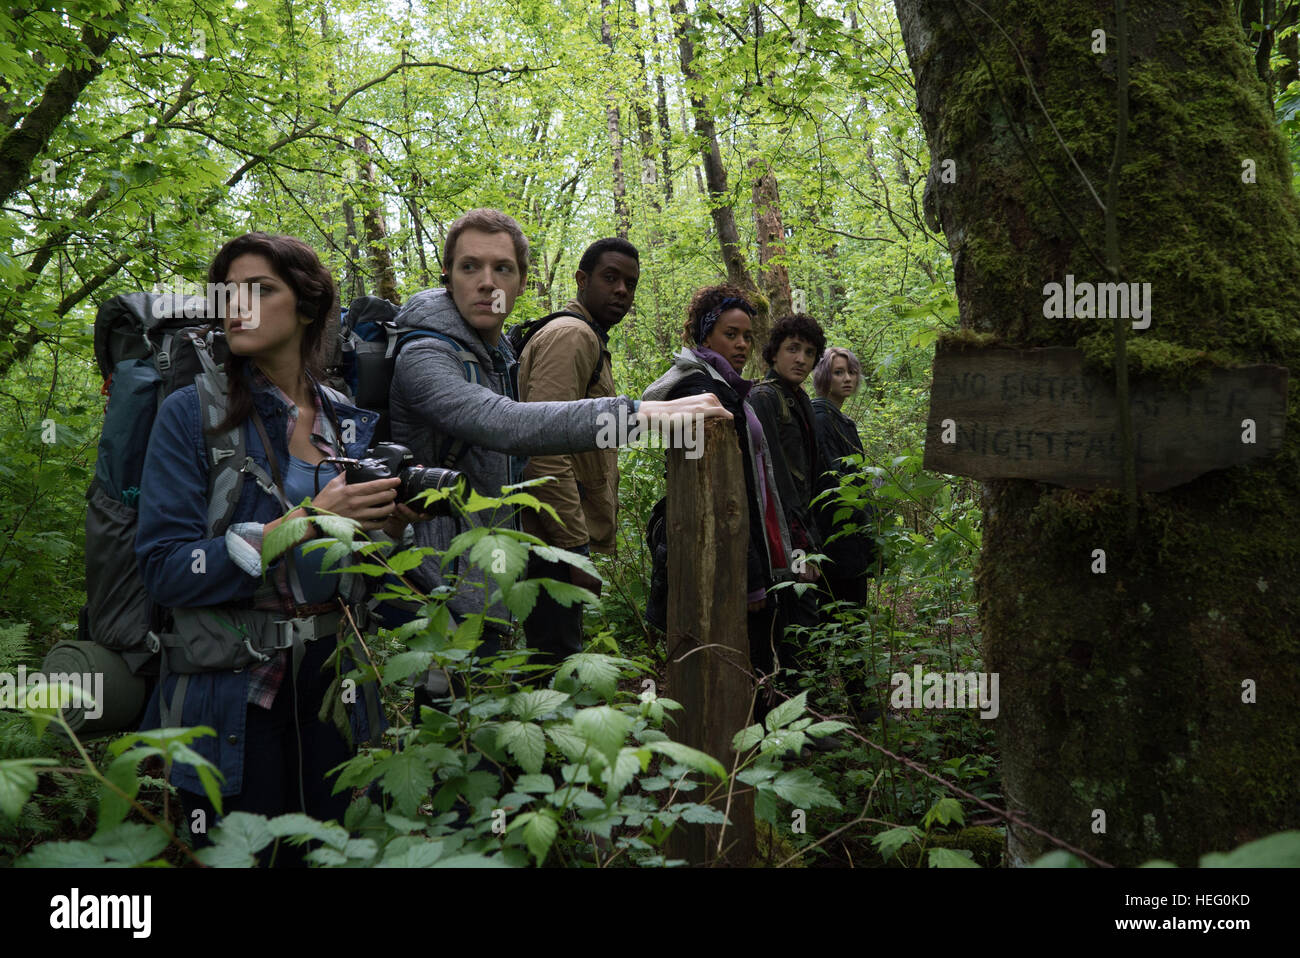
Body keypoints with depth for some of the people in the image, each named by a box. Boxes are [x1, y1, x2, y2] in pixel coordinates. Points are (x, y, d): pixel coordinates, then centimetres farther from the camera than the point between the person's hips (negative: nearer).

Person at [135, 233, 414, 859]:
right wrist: (301, 525, -22)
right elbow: (163, 567, -14)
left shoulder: (353, 425, 6)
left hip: (336, 685, 4)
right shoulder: (193, 414, -5)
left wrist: (391, 524, -8)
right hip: (230, 691, -3)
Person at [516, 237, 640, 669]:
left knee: (555, 662, 17)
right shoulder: (571, 335, -12)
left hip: (566, 539, 11)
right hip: (556, 539, -11)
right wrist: (578, 547, -23)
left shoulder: (590, 341, 23)